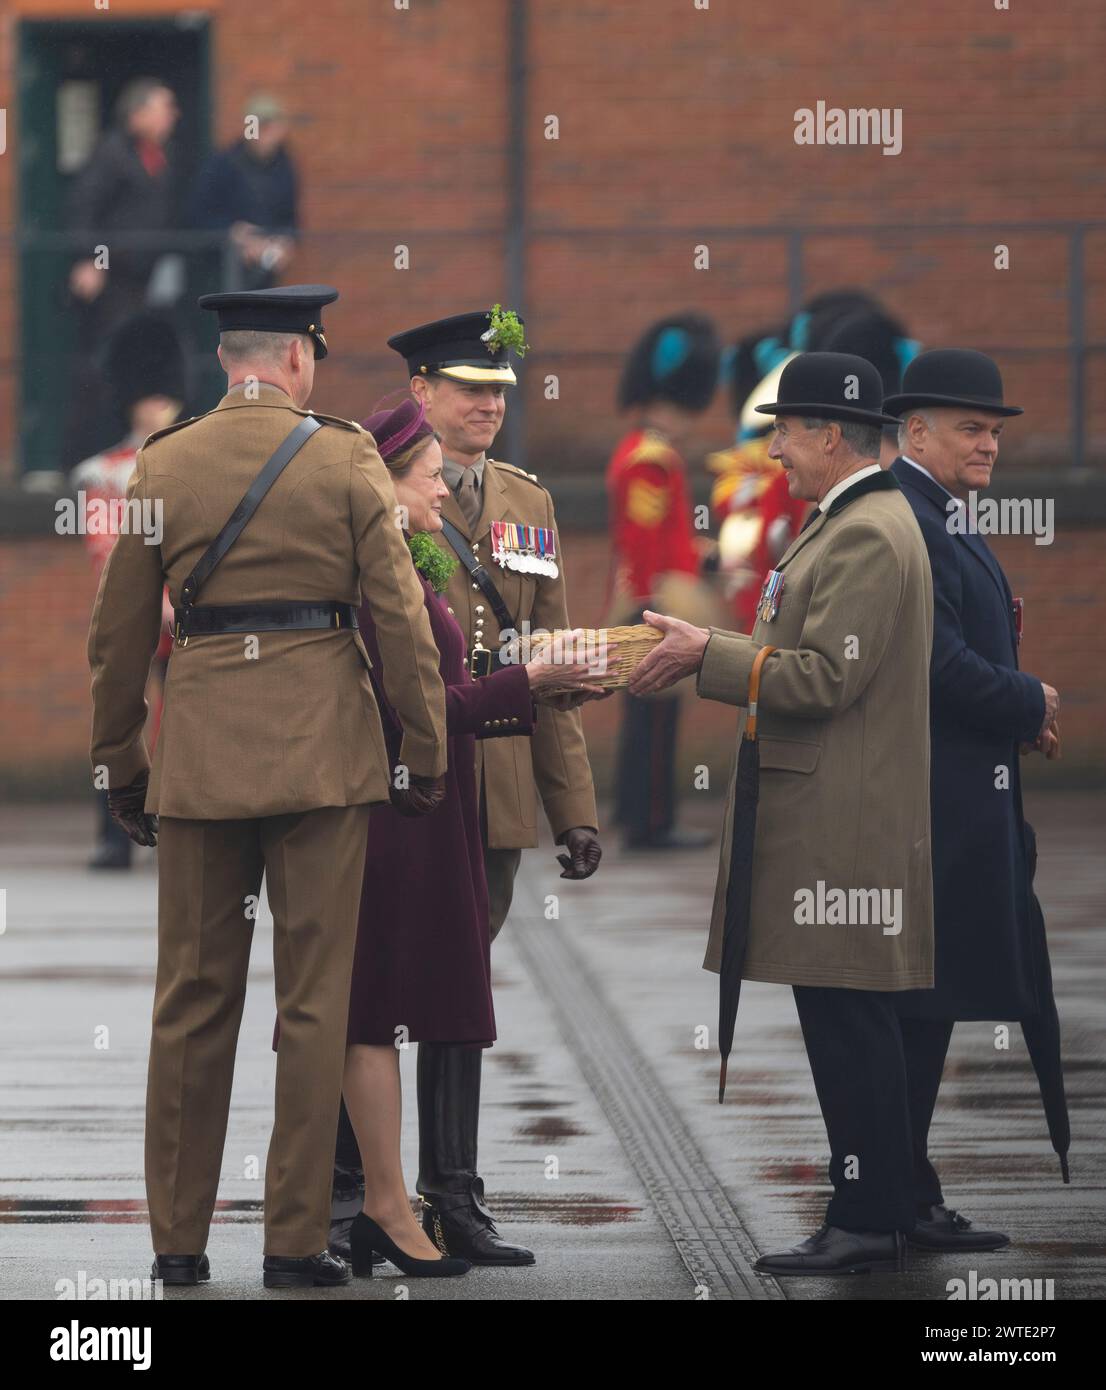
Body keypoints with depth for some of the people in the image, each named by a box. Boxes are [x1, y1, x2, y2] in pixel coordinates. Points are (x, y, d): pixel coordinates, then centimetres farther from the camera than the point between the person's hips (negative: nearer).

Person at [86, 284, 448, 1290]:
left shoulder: (162, 464, 4)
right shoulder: (346, 460, -3)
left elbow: (118, 632, 7)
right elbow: (402, 615, -4)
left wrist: (120, 767, 16)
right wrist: (426, 749, 5)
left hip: (200, 751, 2)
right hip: (323, 745, -2)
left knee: (192, 999, 8)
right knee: (315, 999, 2)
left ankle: (179, 1240, 11)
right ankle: (296, 1239, 2)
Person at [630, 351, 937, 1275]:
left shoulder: (868, 535, -15)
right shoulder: (854, 524, 20)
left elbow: (827, 678, -20)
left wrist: (709, 656, -14)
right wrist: (712, 654, 17)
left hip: (841, 823, -11)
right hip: (821, 817, 11)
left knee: (848, 1020, -9)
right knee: (845, 1024, 11)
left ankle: (871, 1224, -8)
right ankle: (873, 1215, 13)